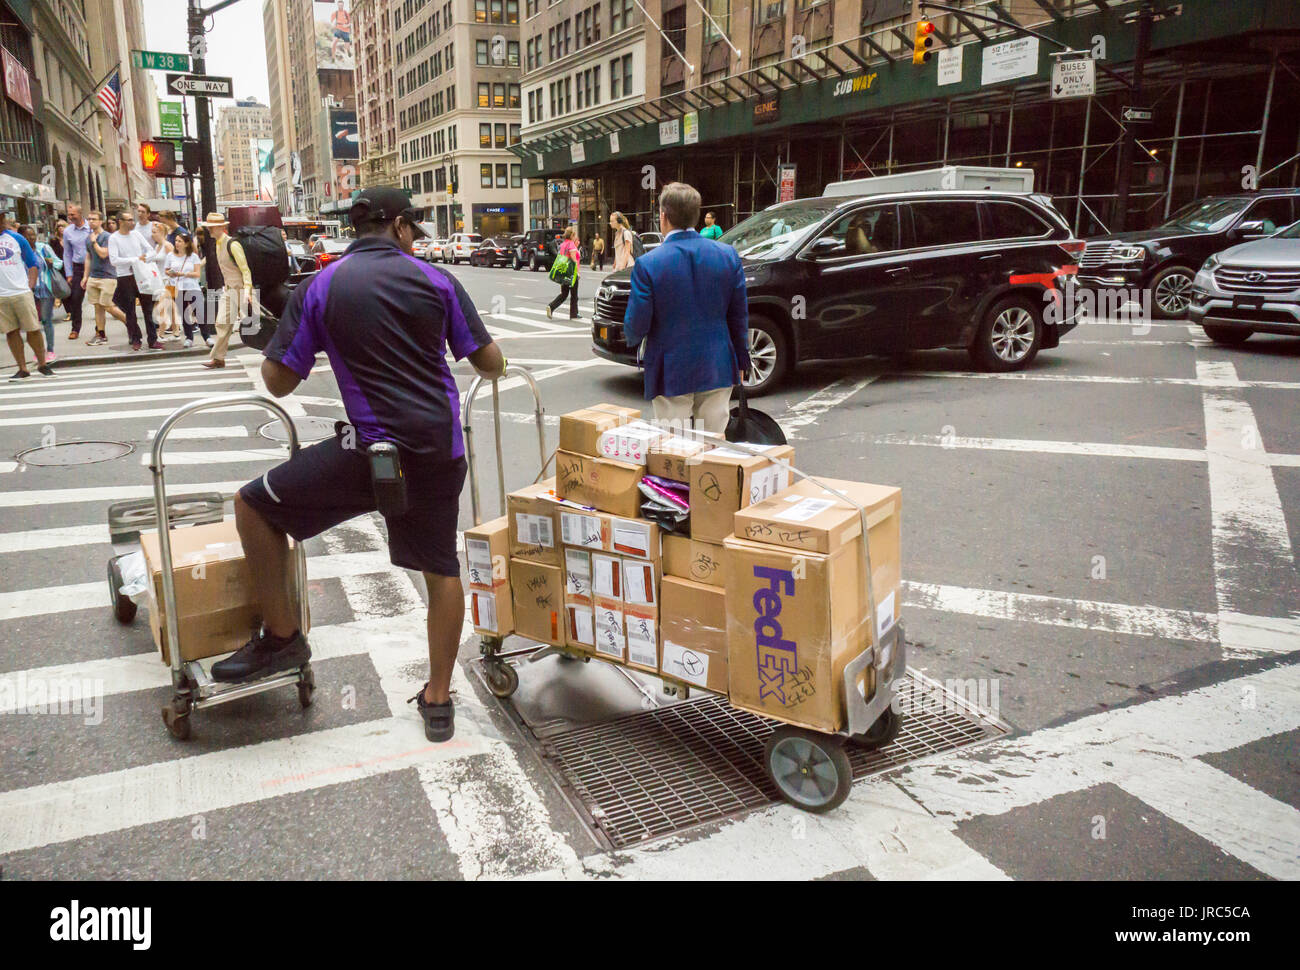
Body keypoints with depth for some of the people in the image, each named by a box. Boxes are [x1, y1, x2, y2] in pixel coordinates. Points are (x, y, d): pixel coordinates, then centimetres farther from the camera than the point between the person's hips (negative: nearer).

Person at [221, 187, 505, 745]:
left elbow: (278, 381, 2)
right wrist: (492, 369, 33)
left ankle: (282, 637, 21)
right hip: (440, 449, 4)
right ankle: (438, 701, 26)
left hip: (373, 449, -3)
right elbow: (489, 363, 8)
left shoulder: (321, 287, 0)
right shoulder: (436, 281, 4)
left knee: (254, 506, 14)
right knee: (441, 569, 17)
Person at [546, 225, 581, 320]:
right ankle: (573, 315, 11)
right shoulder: (571, 245, -13)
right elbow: (574, 260, -18)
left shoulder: (562, 244, 12)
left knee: (563, 294, 13)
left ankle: (551, 306, -7)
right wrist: (577, 272, -15)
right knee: (574, 294, 5)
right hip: (571, 273, -8)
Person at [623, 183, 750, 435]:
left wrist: (631, 338, 13)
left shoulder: (648, 264, -14)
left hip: (671, 374, -3)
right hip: (717, 370, 3)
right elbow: (739, 316, 5)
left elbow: (636, 325, -11)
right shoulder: (728, 256, -2)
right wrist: (740, 361, 17)